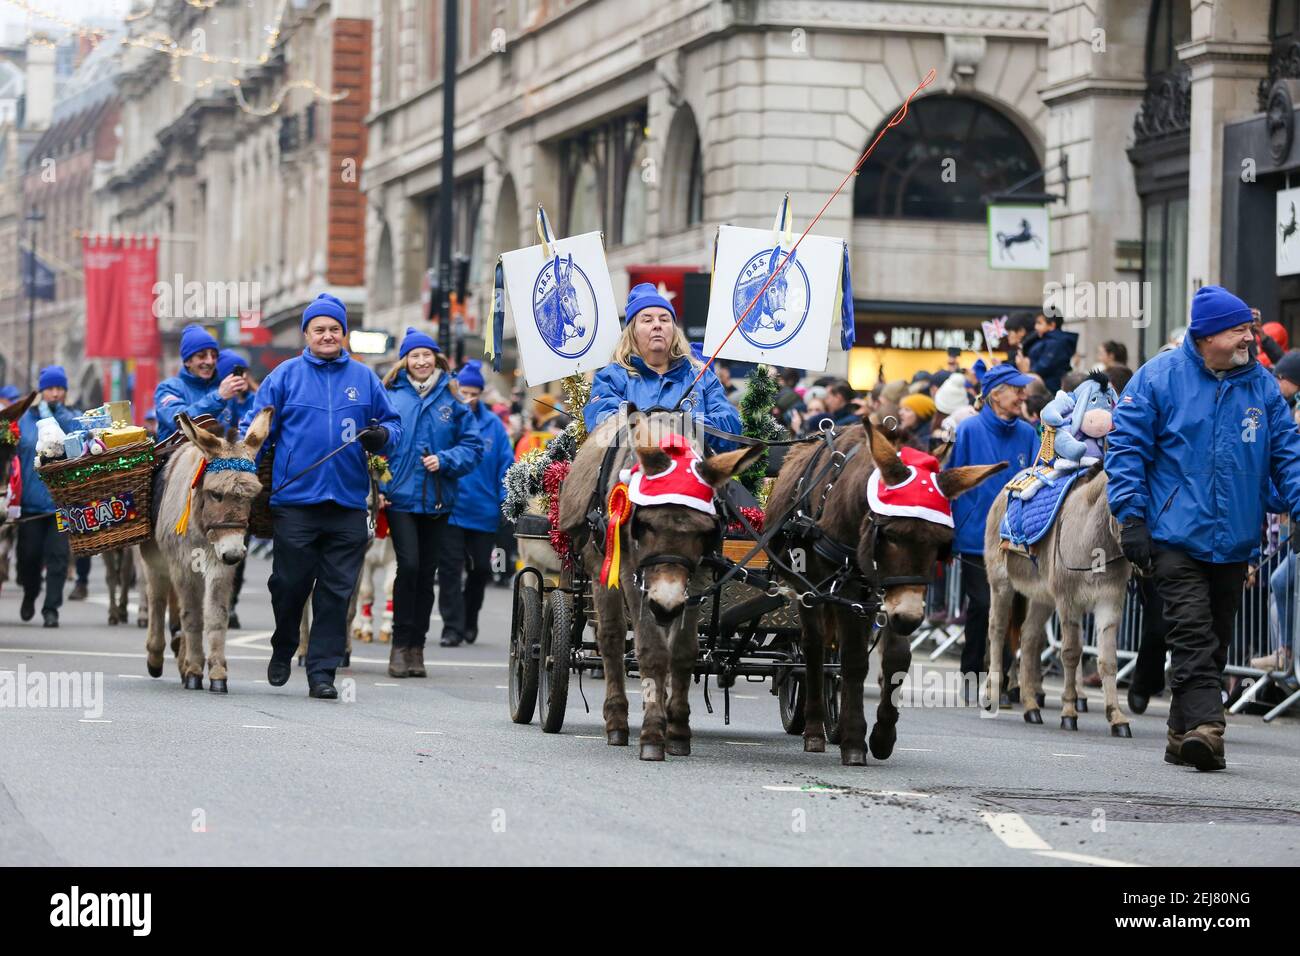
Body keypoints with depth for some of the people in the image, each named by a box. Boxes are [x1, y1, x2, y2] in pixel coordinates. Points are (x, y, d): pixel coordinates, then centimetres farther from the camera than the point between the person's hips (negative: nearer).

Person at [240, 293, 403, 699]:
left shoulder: (364, 379, 11)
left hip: (348, 503, 2)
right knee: (290, 585, 2)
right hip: (294, 500, -1)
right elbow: (256, 427, 7)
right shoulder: (286, 375, 6)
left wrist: (382, 436, -6)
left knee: (336, 592, -1)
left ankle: (322, 670, 3)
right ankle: (283, 650, 27)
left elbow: (392, 423, 16)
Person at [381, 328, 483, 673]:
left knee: (428, 573, 6)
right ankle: (400, 644, -4)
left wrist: (445, 460, -10)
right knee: (409, 566, -14)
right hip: (400, 497, -3)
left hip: (438, 500, 3)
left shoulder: (451, 401, 8)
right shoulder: (390, 397, 2)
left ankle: (416, 647, 14)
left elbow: (472, 446, 7)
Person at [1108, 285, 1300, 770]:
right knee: (1193, 635, -16)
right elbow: (1127, 446, -3)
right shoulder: (1160, 377, -3)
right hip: (1177, 535, -5)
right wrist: (1131, 516, -9)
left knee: (1215, 641, 9)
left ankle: (1184, 733, 18)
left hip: (1234, 542, 5)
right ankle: (1205, 725, -25)